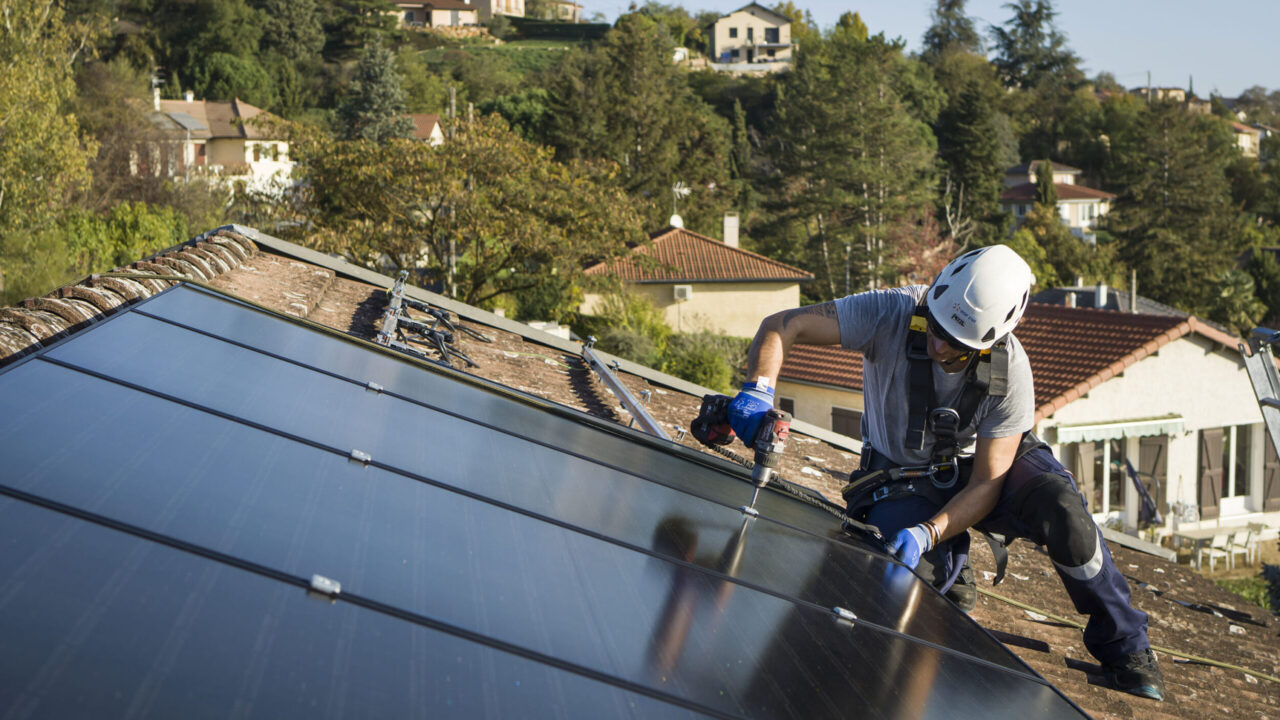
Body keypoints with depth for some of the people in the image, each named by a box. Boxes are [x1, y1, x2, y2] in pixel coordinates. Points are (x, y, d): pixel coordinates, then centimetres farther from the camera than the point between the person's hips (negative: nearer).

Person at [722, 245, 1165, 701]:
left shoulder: (1010, 371, -25)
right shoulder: (891, 314, -27)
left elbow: (987, 483, -22)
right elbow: (782, 325, -26)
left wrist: (925, 534, -37)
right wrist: (759, 389, -46)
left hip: (974, 463, 0)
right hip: (902, 475, 0)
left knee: (1060, 509, -31)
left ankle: (1122, 645, -9)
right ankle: (950, 568, 12)